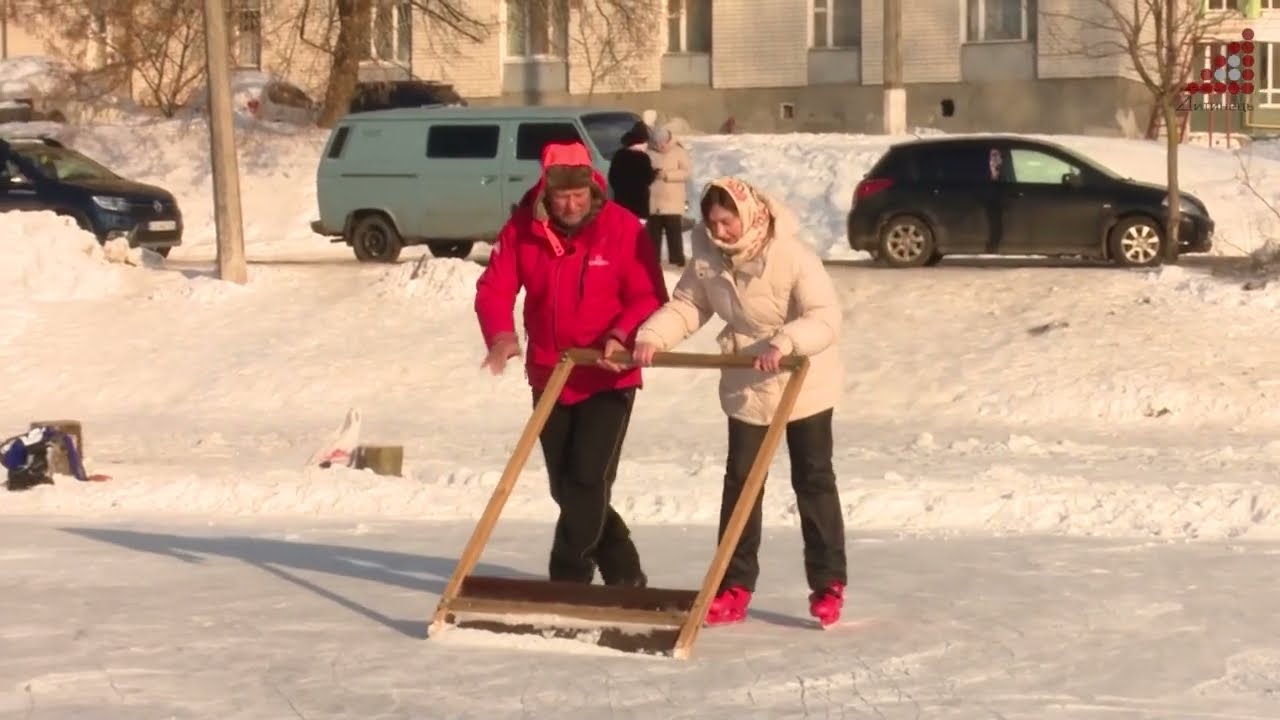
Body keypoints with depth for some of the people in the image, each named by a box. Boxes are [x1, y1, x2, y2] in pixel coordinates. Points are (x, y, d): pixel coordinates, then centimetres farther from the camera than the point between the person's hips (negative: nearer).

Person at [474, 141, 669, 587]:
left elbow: (649, 296, -13)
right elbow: (494, 288, -5)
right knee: (565, 487, 11)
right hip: (549, 378, 5)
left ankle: (568, 580, -4)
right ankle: (622, 572, 26)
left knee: (587, 480, -14)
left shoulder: (621, 227, -13)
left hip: (607, 379, -5)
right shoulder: (522, 227, -4)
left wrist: (622, 334, -30)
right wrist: (501, 334, -24)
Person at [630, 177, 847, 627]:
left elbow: (826, 317, -28)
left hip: (804, 383, -4)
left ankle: (828, 585, 12)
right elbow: (685, 306, 0)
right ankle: (735, 586, 10)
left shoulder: (791, 254, -24)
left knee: (813, 481, 4)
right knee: (740, 481, 5)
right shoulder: (708, 259, -8)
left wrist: (784, 342, -44)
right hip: (746, 387, 4)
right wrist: (651, 336, -18)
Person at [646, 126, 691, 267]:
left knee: (674, 235, -6)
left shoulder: (679, 152, -1)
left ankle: (677, 262, -4)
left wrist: (667, 175, -16)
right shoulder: (649, 153, 7)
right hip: (653, 204, 3)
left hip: (673, 204, -3)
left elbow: (687, 172, -8)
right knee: (653, 235, 7)